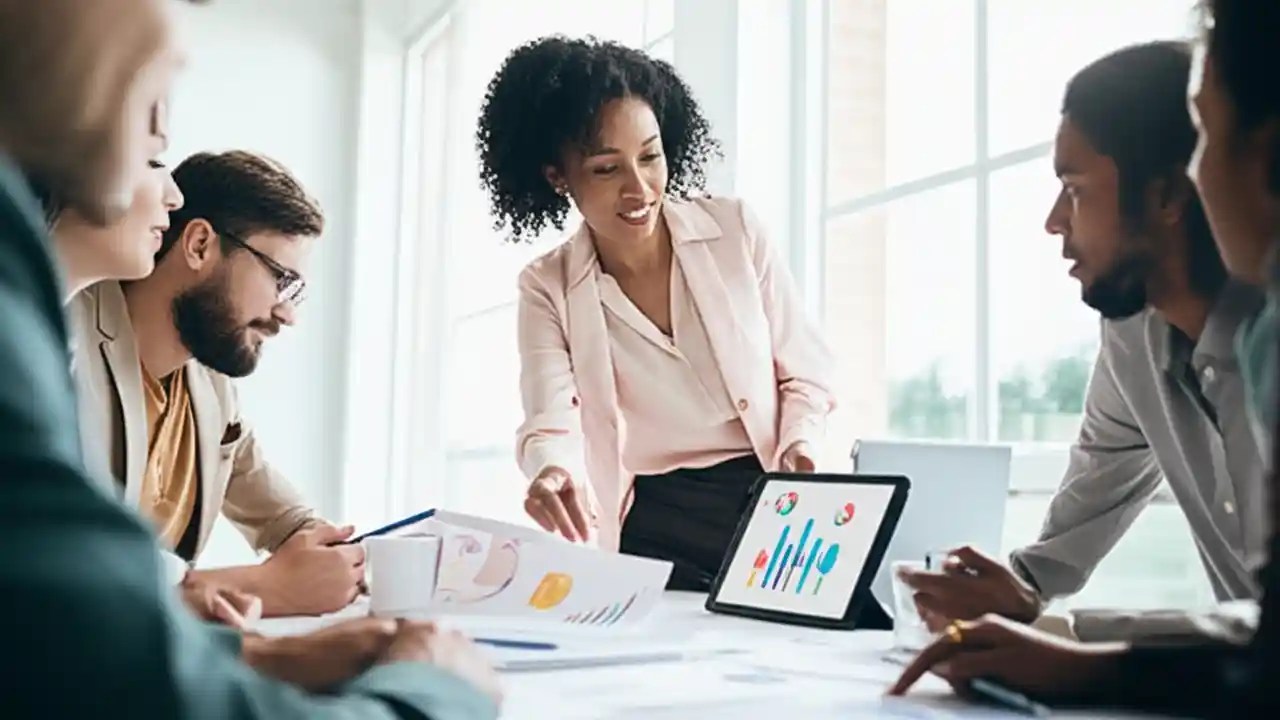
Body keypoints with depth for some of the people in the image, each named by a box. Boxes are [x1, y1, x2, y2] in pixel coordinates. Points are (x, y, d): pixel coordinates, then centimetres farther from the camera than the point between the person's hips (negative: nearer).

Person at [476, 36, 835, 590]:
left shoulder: (736, 231, 2)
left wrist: (799, 450, -12)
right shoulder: (548, 288, 2)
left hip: (768, 512, 0)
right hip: (652, 535, 0)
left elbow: (804, 374, 8)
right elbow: (552, 424, -10)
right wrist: (553, 476, -33)